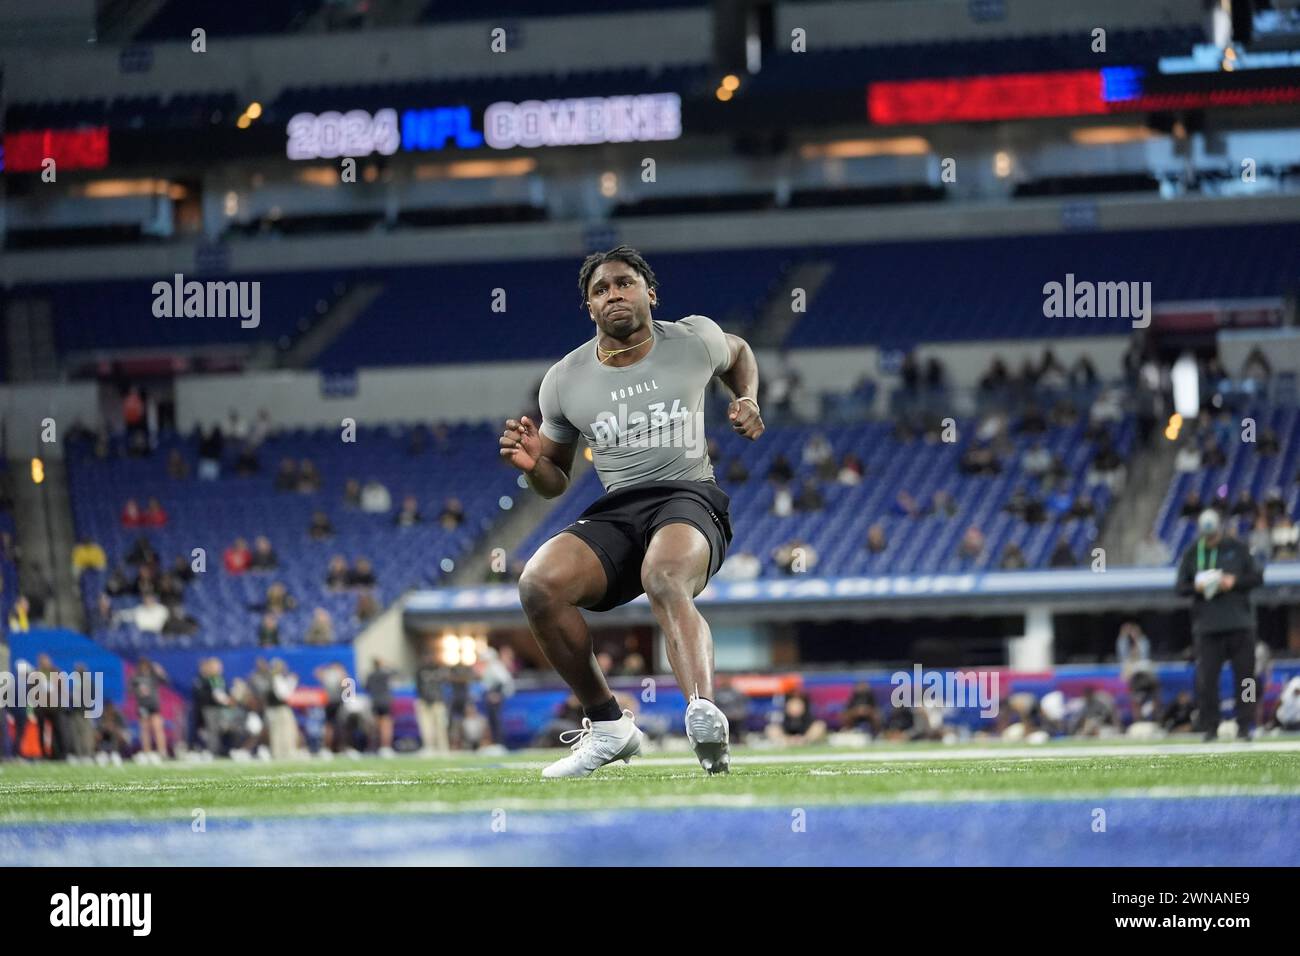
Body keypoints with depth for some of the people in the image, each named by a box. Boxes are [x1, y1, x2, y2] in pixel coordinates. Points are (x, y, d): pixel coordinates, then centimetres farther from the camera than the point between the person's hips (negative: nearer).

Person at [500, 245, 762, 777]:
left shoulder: (694, 340, 7)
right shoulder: (565, 380, 10)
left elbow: (739, 354, 33)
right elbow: (554, 483, 20)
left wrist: (748, 402, 11)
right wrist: (533, 464, -3)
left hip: (689, 498, -3)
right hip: (614, 511, 3)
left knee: (664, 579, -39)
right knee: (539, 584, -27)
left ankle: (703, 714, -66)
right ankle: (607, 726, -9)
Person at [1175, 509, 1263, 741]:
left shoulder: (1237, 548, 4)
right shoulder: (1191, 553, 6)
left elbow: (1257, 578, 5)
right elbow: (1181, 587, 8)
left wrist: (1234, 582, -12)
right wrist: (1196, 587, -14)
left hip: (1240, 623, 0)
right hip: (1206, 624, 0)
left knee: (1244, 675, 1)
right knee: (1206, 678, -5)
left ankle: (1244, 725, 8)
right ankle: (1209, 727, 2)